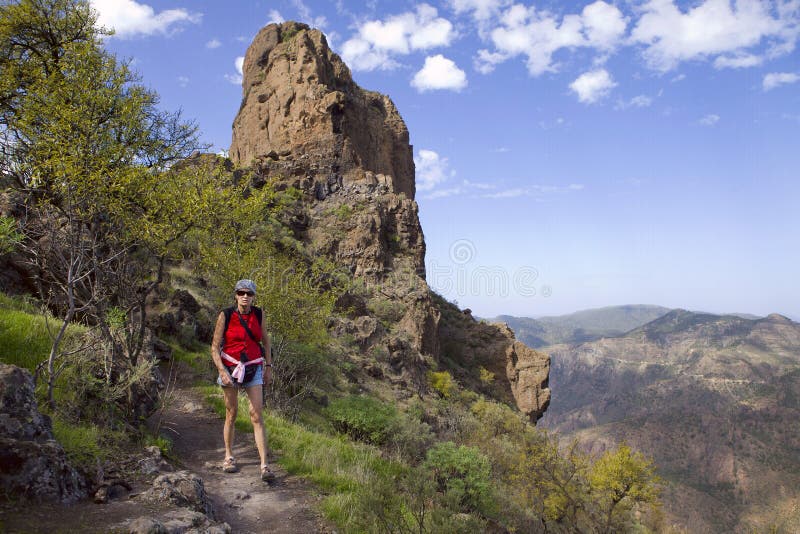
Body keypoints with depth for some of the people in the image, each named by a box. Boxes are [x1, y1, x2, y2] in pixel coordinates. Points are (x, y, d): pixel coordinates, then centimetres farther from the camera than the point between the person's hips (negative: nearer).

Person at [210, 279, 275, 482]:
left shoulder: (258, 314, -1)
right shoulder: (225, 315, -7)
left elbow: (265, 341, 12)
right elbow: (215, 347, -5)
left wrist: (268, 366, 11)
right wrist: (222, 372, -15)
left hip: (254, 369, 1)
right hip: (230, 368, -1)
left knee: (257, 417, -4)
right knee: (231, 415, 10)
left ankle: (264, 466, -5)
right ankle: (229, 457, 30)